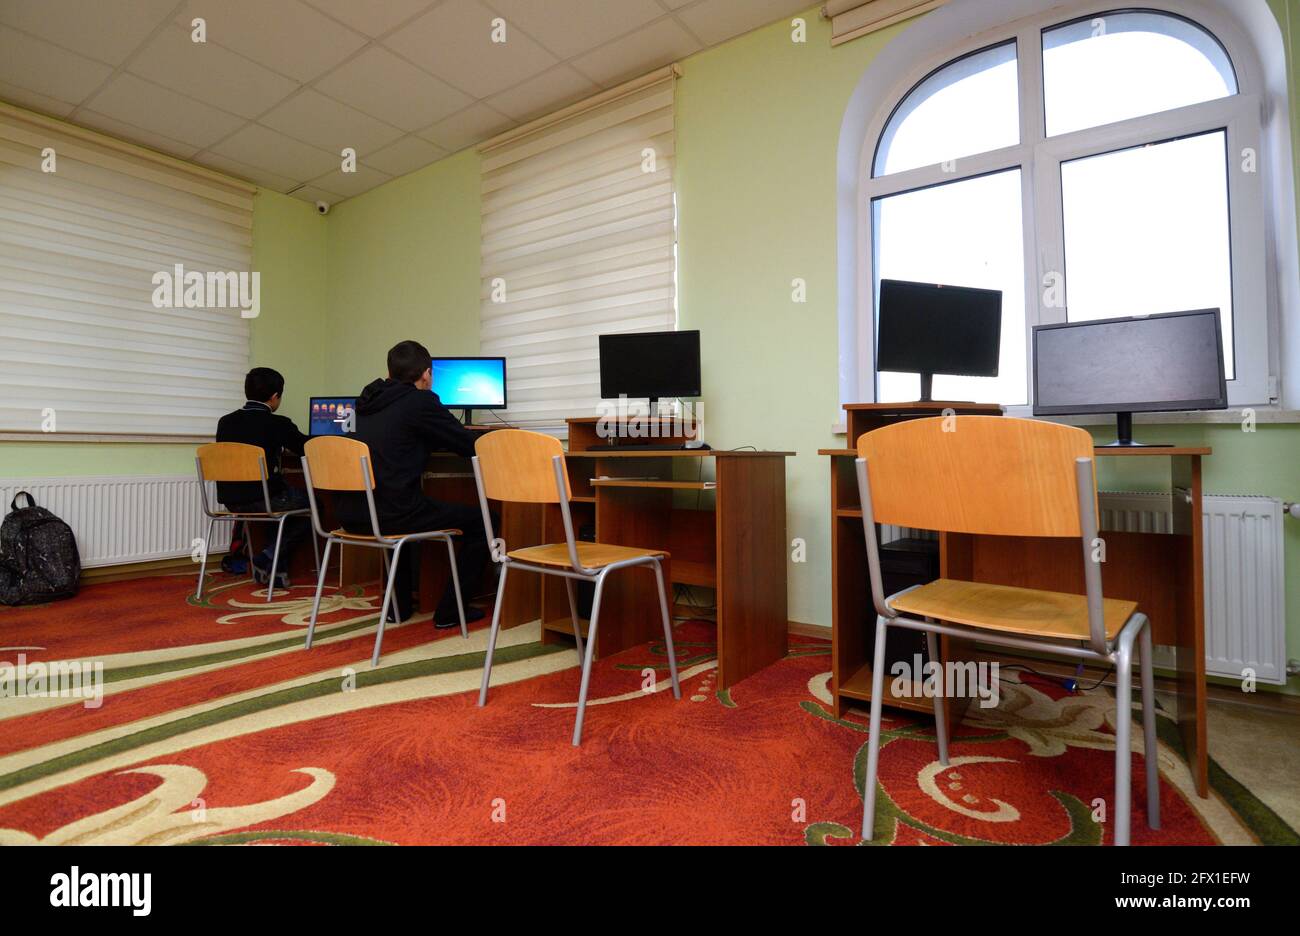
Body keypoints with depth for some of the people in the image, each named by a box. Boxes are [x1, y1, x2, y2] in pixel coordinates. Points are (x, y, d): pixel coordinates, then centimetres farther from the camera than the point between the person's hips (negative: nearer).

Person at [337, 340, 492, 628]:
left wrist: (447, 439, 35)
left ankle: (400, 603, 39)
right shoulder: (421, 400, -6)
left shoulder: (370, 399, 15)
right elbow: (471, 444, -2)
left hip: (351, 511, 8)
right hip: (390, 512, -8)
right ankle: (449, 611, 12)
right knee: (480, 519, 7)